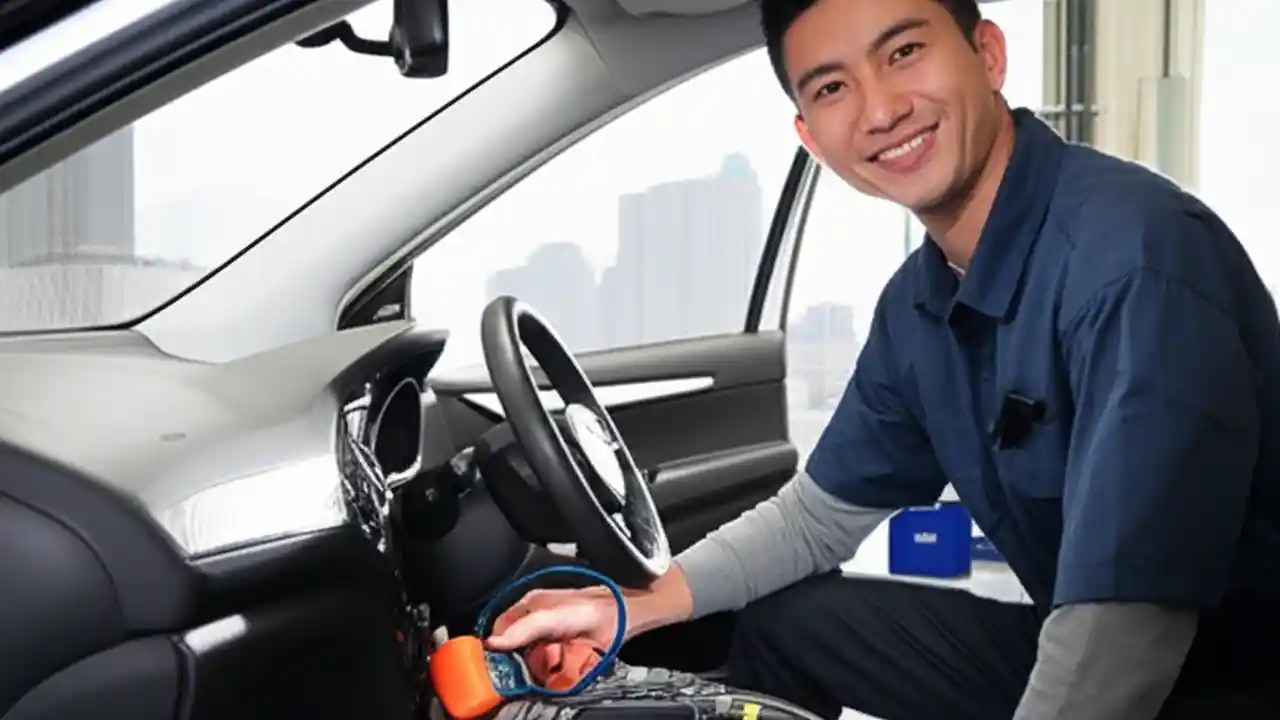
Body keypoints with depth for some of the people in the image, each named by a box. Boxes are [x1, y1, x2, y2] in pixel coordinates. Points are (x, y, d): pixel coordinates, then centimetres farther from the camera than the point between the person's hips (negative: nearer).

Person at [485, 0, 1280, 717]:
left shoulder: (1136, 254, -28)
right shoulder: (919, 302, 1)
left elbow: (1126, 614, -35)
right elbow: (822, 510, 13)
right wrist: (638, 606, 2)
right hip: (1073, 649, 8)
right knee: (784, 626, 14)